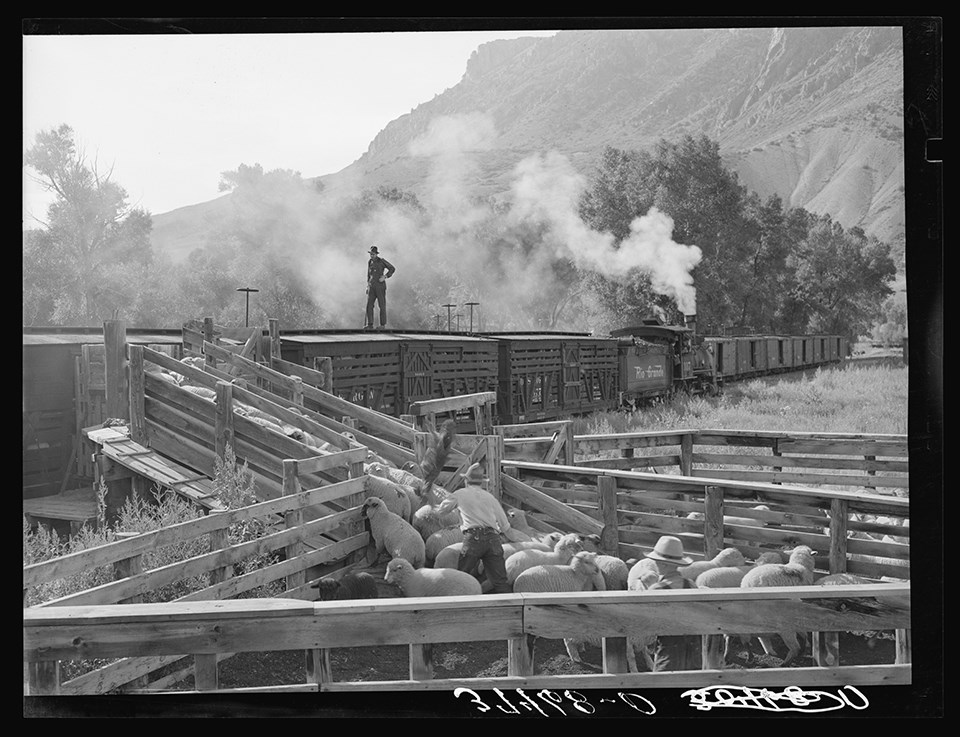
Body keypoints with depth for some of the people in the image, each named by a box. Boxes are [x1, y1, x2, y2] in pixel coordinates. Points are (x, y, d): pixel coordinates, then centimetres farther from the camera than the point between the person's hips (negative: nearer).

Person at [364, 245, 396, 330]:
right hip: (371, 287, 5)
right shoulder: (369, 262, 12)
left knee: (382, 306, -1)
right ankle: (370, 324, -2)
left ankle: (383, 325, 5)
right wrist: (368, 284, 14)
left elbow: (392, 269, -2)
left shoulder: (381, 261, -5)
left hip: (380, 286, -5)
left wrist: (385, 277, -14)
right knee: (369, 305, -4)